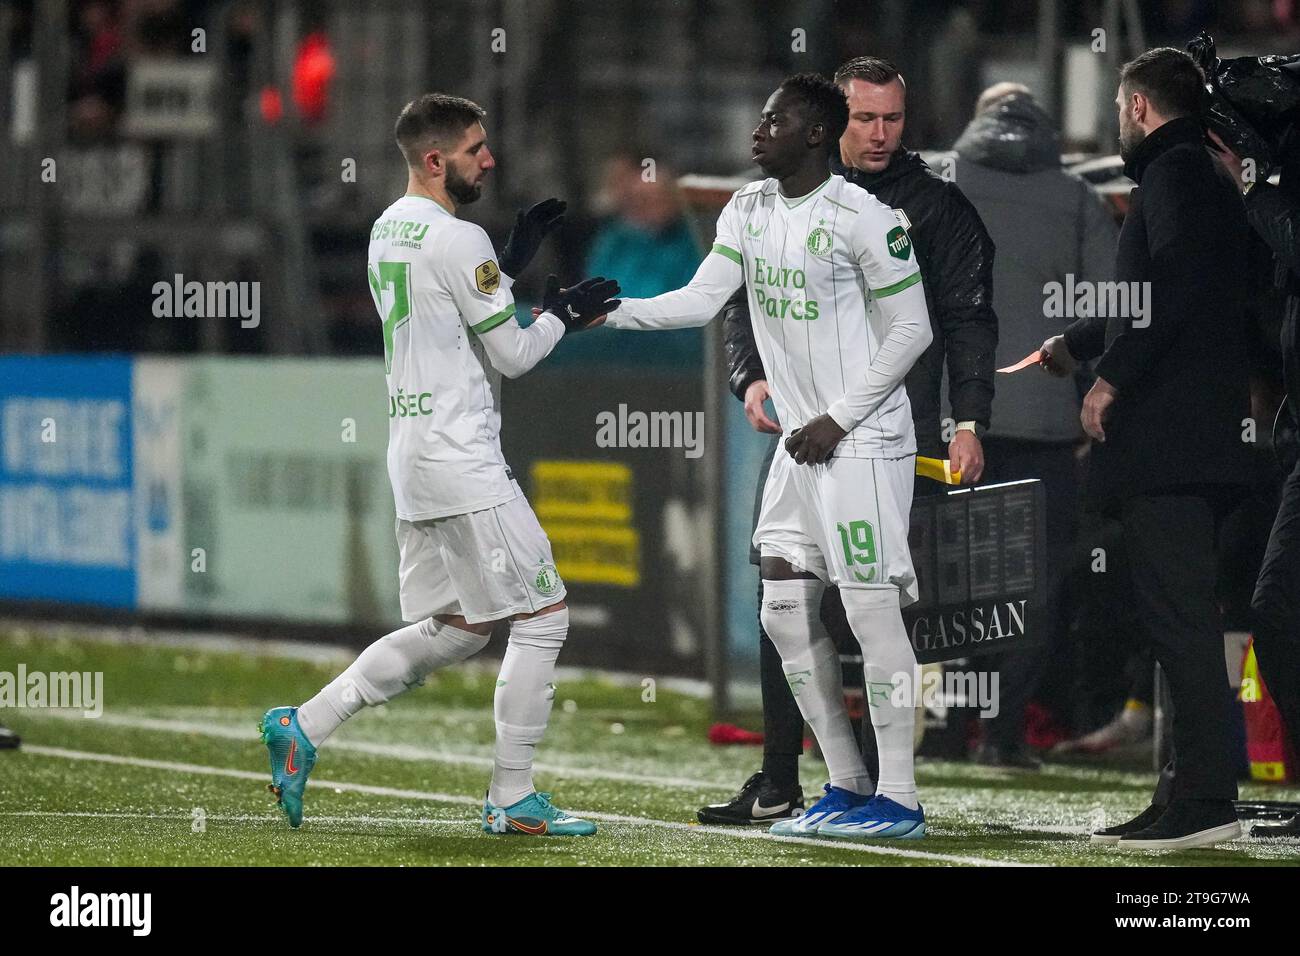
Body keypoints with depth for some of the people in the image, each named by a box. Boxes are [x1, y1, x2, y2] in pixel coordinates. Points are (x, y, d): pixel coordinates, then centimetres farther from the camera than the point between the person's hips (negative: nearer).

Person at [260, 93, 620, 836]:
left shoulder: (387, 231, 13)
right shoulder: (457, 241, -15)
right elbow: (512, 354, -11)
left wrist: (515, 262, 17)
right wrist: (563, 315, 6)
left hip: (414, 454, 10)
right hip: (462, 463, -10)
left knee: (453, 629, 16)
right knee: (544, 615, -2)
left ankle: (304, 726, 10)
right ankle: (513, 800, 0)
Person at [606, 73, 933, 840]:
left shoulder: (861, 216, -15)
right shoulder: (750, 210, 8)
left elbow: (911, 330, -12)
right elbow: (702, 301, 6)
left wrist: (838, 420, -14)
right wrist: (607, 311, -7)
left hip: (865, 441, -8)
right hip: (801, 442, 8)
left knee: (873, 609, -9)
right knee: (787, 613, 7)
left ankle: (898, 799, -4)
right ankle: (848, 787, 16)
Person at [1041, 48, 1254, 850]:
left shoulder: (1172, 176, -8)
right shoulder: (1210, 181, 23)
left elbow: (1174, 291, -21)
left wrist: (1113, 376, -15)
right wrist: (1075, 345, 48)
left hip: (1167, 440, -10)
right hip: (1205, 440, 10)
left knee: (1179, 617, -12)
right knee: (1182, 619, 11)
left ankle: (1204, 798, -15)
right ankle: (1193, 794, 12)